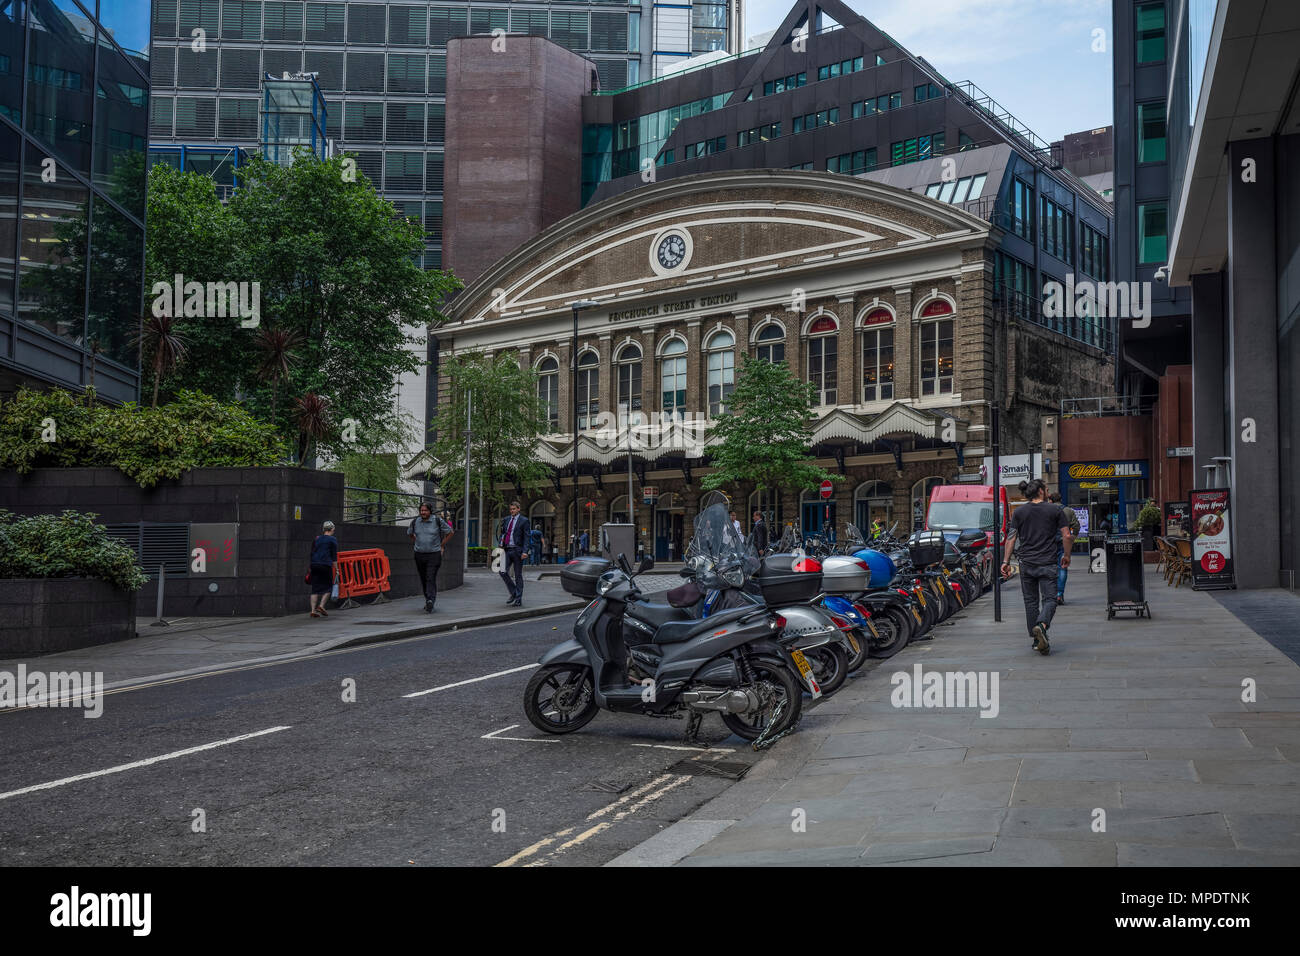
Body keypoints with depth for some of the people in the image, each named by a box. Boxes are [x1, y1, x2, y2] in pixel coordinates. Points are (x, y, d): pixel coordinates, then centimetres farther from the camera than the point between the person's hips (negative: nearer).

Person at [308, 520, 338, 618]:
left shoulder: (316, 539, 16)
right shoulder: (333, 540, 1)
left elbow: (312, 553, 18)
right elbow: (334, 555, -3)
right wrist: (336, 568, 1)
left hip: (314, 565, 4)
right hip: (326, 565, -4)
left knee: (315, 588, 5)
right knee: (328, 586, 10)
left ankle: (313, 610, -1)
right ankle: (321, 605, -6)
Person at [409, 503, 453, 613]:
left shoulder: (438, 521, -6)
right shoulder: (415, 522, 4)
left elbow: (450, 533, 6)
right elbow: (409, 533, 25)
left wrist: (441, 546, 3)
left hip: (434, 555, -4)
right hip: (419, 555, 4)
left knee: (431, 579, -14)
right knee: (423, 579, 10)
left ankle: (430, 602, -22)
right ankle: (428, 600, 25)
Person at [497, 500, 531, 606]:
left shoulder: (523, 521, -1)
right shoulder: (506, 520, 14)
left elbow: (526, 537, -5)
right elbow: (502, 533, 20)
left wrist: (524, 552, -14)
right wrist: (500, 544, 0)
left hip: (517, 551, -4)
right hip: (507, 550, 5)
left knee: (518, 575, 1)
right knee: (503, 572, -7)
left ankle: (518, 599, 8)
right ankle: (513, 593, 12)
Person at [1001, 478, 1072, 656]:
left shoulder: (1019, 513, 5)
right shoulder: (1055, 510, 1)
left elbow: (1011, 538, 1)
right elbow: (1066, 536, -1)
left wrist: (1006, 561, 4)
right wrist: (1066, 556, 13)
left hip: (1026, 564, 2)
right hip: (1047, 564, -2)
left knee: (1031, 601, 12)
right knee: (1049, 599, 0)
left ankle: (1037, 641, 16)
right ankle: (1042, 625, -29)